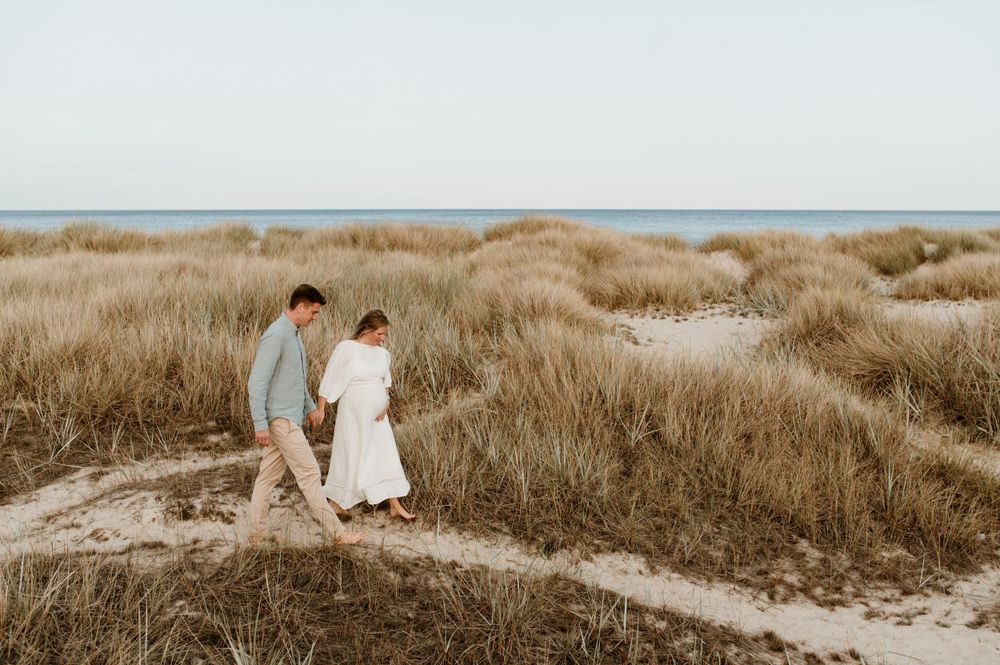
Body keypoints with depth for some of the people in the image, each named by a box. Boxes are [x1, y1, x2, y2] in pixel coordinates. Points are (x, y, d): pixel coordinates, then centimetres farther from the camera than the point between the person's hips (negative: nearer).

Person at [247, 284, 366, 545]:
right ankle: (336, 532, 1)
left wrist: (310, 407, 24)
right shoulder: (276, 335, -18)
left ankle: (257, 534, 19)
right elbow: (256, 383, -20)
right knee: (309, 473, -5)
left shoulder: (294, 334, 13)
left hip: (289, 418, 10)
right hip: (281, 419, -10)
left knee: (269, 476, 12)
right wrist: (260, 424, -21)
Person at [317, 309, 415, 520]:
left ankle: (395, 506, 10)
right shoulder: (346, 349, -13)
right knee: (350, 456, 5)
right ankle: (335, 501, 25)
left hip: (377, 416, 6)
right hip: (353, 415, -6)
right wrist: (320, 409, -10)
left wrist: (386, 403, 0)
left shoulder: (381, 353, 5)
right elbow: (330, 380, -10)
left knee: (386, 456, 5)